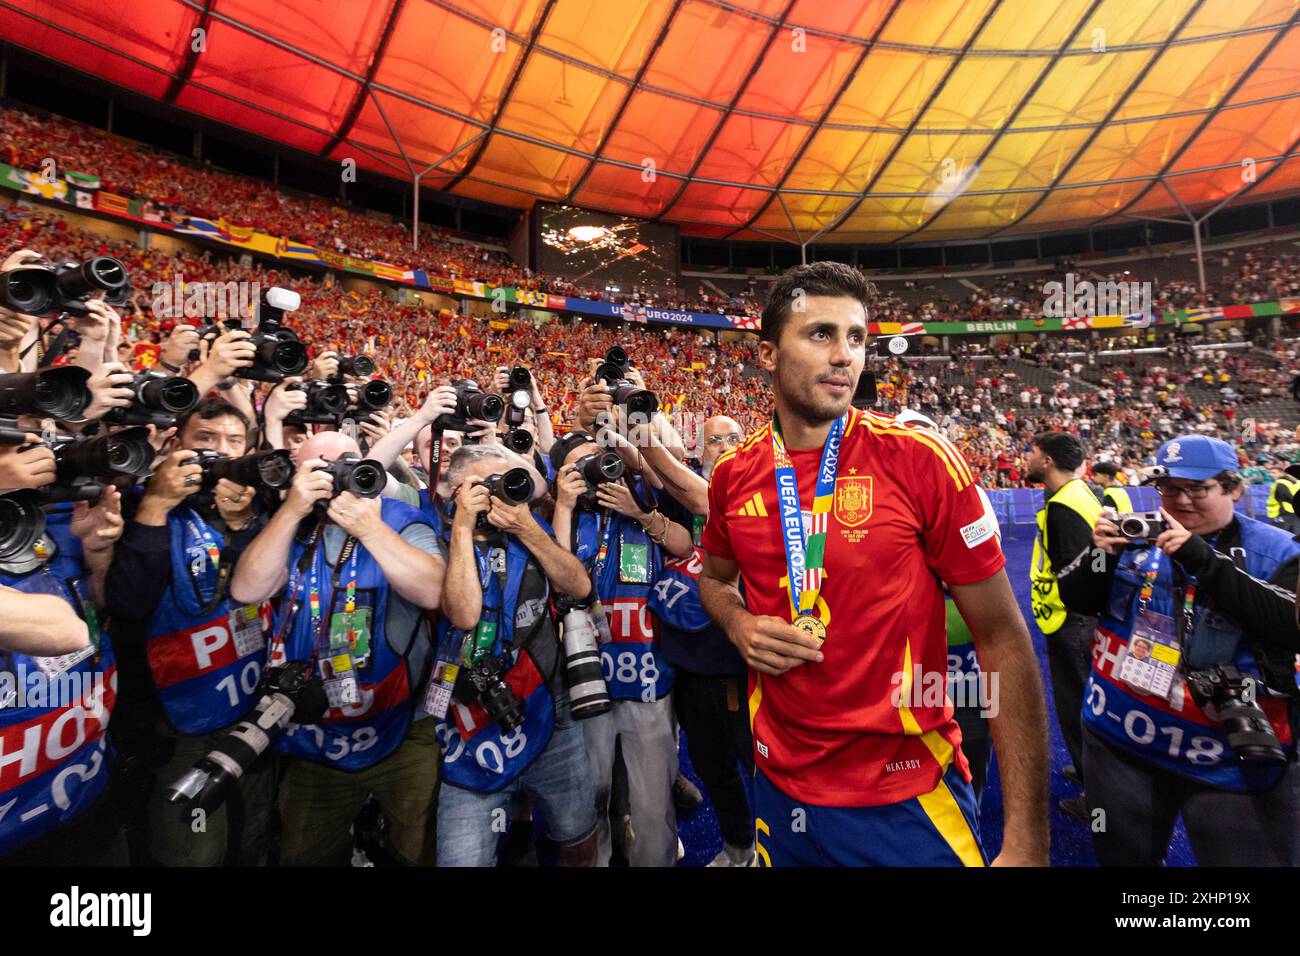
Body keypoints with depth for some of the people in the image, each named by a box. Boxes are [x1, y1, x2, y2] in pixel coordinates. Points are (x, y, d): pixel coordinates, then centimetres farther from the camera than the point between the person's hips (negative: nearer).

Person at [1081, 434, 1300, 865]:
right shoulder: (1138, 534, 0)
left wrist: (1203, 561, -27)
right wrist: (1100, 556, -17)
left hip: (1232, 760, -2)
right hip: (1121, 737, 3)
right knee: (1122, 854, 20)